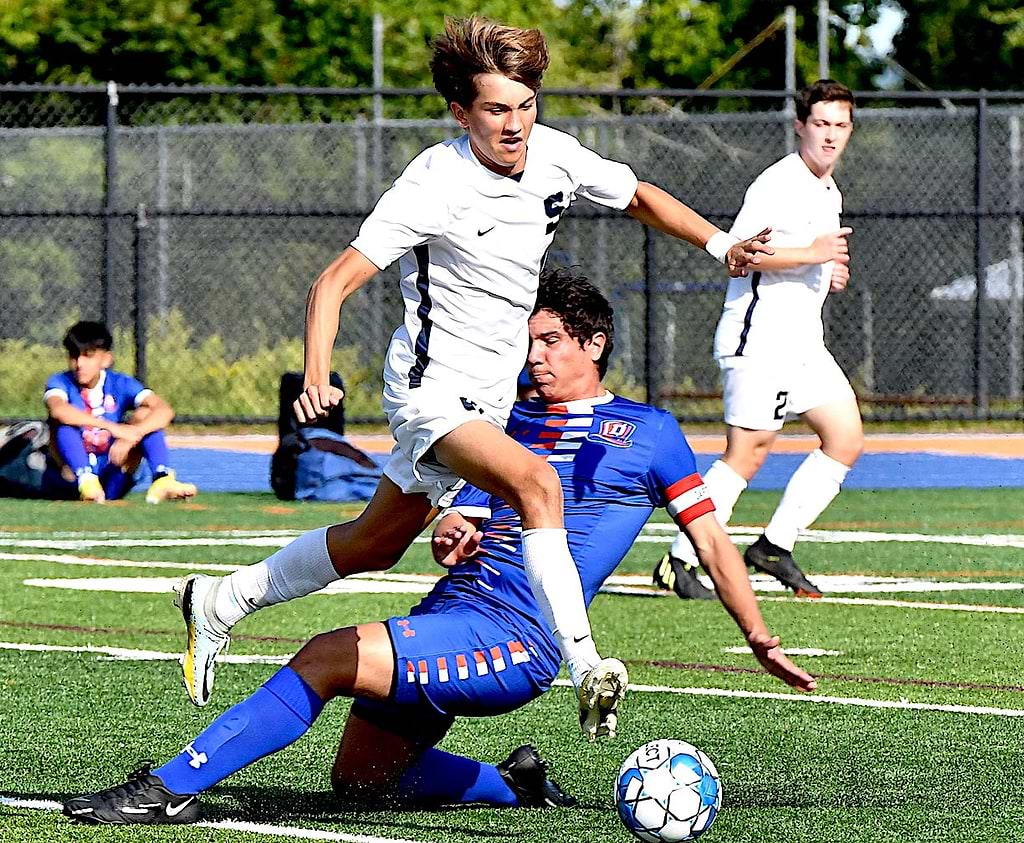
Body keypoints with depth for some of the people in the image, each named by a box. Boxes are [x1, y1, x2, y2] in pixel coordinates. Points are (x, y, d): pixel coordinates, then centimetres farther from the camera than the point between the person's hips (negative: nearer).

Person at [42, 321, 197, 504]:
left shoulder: (120, 384, 0)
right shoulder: (61, 383, -5)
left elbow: (165, 410, -16)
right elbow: (57, 409, -32)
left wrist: (132, 435, -34)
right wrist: (113, 428, -36)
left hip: (112, 481, 2)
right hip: (69, 481, -2)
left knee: (145, 414, -11)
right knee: (63, 421, -25)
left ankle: (162, 480, -32)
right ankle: (86, 481, -45)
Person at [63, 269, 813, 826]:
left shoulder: (648, 432, 10)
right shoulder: (512, 427, 24)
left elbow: (711, 539, 13)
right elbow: (460, 529, 20)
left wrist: (761, 638, 9)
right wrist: (449, 540, -6)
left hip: (516, 640, -8)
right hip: (451, 610, 8)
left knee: (329, 658, -24)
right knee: (359, 778, 8)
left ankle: (172, 789, -25)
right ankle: (515, 786, 25)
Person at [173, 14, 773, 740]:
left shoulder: (556, 156, -4)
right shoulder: (436, 186, -21)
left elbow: (639, 196, 16)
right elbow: (335, 282, -21)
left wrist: (721, 244, 2)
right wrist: (317, 379, -36)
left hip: (492, 394, 7)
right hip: (434, 388, -7)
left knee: (376, 545, 17)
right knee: (536, 482, -32)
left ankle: (220, 604, 34)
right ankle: (585, 667, -35)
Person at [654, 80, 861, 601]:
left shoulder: (829, 194, 19)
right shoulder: (780, 184, -12)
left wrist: (829, 276, 11)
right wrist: (812, 253, -22)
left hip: (804, 341, 10)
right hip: (759, 338, -9)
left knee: (846, 440, 4)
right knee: (746, 455, -12)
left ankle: (775, 545, 9)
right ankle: (678, 563, -7)